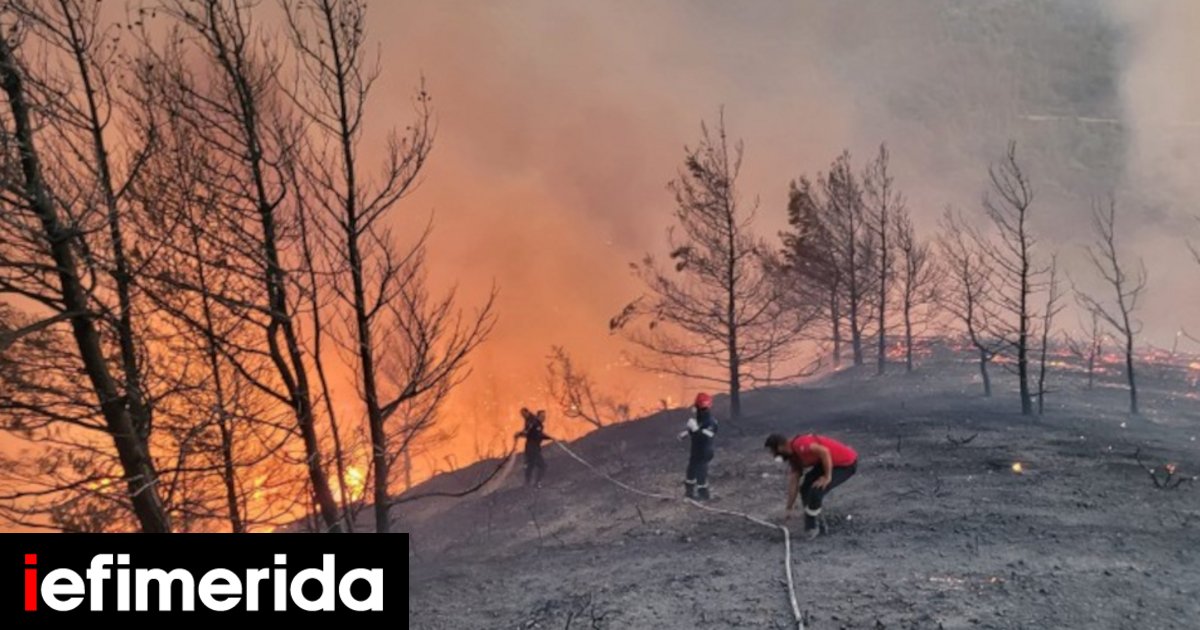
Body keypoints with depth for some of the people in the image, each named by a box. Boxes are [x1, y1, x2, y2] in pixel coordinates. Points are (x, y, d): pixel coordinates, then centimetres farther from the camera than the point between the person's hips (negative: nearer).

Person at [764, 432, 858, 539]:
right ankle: (818, 523, 24)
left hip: (847, 463, -10)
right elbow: (794, 480, 12)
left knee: (816, 491, -17)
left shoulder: (799, 446, -24)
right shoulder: (794, 454, 7)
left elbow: (824, 451, -35)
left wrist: (827, 477, -24)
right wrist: (789, 508, 15)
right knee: (805, 488, 12)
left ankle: (812, 528, 3)